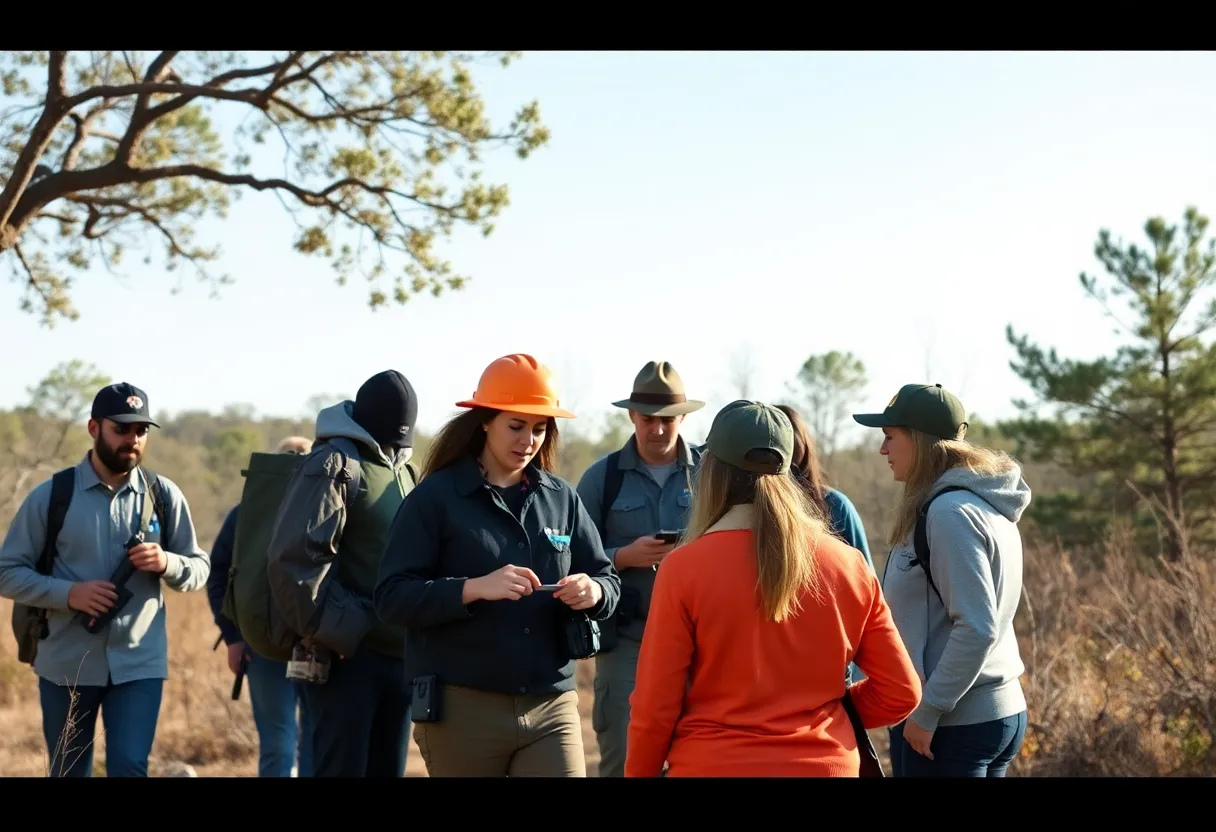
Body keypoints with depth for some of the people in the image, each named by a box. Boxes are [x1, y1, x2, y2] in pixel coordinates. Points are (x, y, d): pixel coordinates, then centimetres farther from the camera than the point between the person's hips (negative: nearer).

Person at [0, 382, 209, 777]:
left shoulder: (163, 495, 1)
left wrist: (166, 563, -18)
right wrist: (68, 593, -19)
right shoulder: (51, 494, -4)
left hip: (139, 663, 0)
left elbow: (200, 569, 5)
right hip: (65, 664, 0)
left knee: (130, 769, -7)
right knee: (67, 772, 13)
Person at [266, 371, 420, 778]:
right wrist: (336, 633, -18)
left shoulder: (404, 471, 17)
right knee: (342, 767, -4)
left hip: (400, 656, 8)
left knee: (387, 768, 12)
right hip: (347, 656, -8)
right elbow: (294, 560, -17)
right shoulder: (335, 464, -8)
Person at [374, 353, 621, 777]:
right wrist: (475, 588, -24)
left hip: (551, 708, 3)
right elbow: (392, 597, -10)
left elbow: (608, 580, 13)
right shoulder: (436, 496, -3)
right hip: (463, 709, -3)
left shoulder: (562, 499, 10)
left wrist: (593, 592, -11)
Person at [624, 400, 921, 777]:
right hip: (825, 766, 3)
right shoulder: (848, 565, -3)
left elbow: (655, 706, -9)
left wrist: (638, 772, 7)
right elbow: (900, 693, 2)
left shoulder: (684, 568, -12)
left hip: (713, 765, -3)